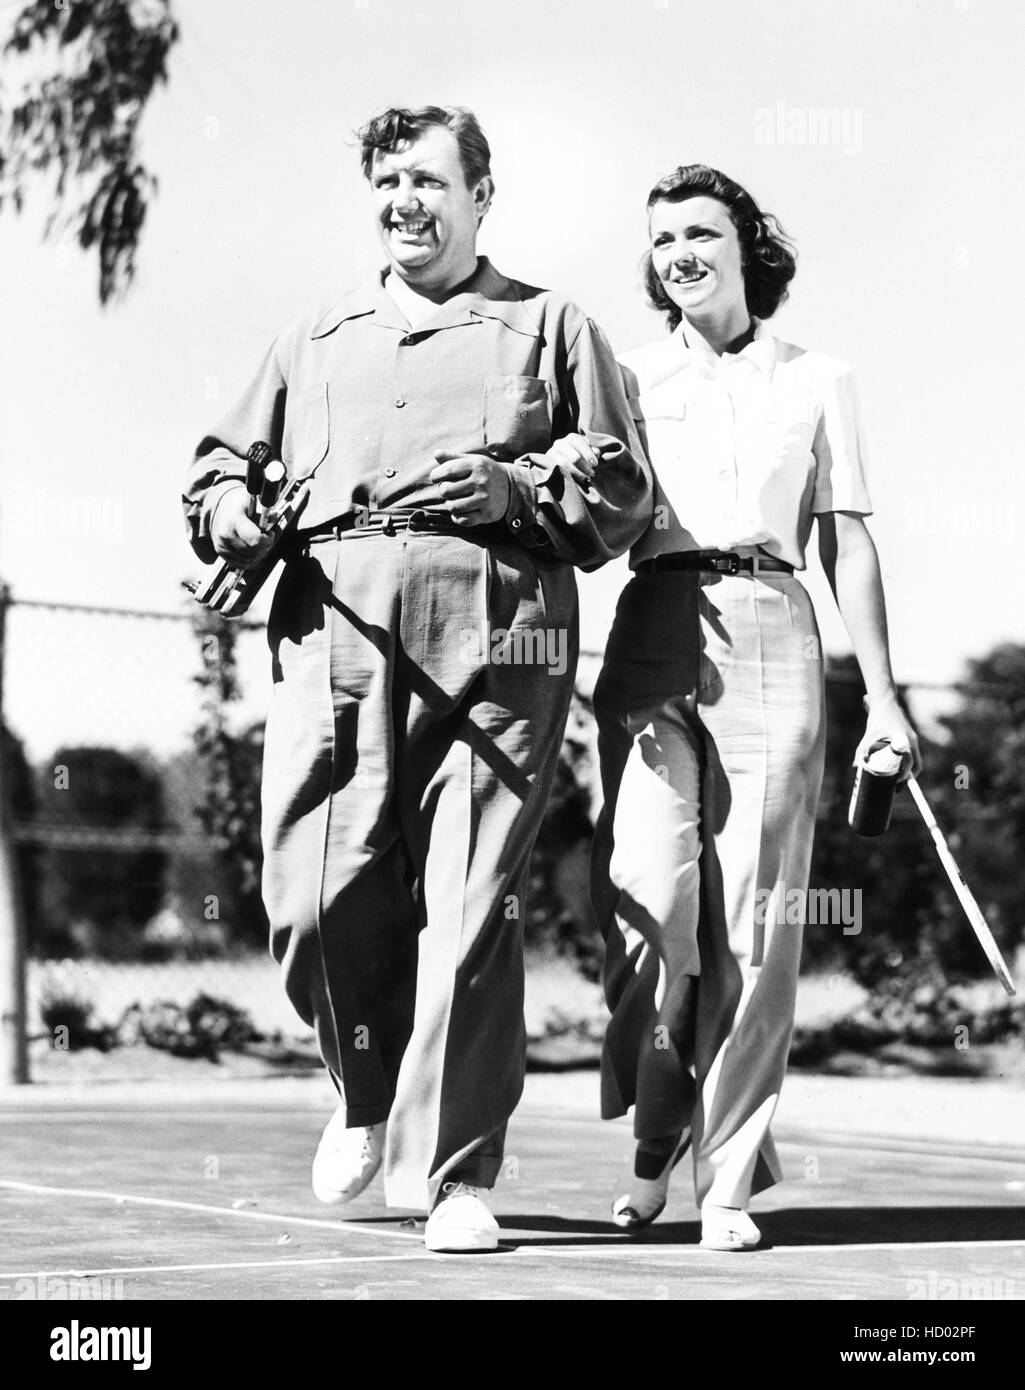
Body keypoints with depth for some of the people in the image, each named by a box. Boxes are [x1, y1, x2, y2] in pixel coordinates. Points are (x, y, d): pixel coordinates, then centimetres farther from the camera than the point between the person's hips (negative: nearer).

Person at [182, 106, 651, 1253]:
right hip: (334, 634, 3)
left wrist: (515, 486, -8)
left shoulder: (551, 329, 18)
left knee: (471, 911, -10)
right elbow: (215, 473, 26)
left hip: (498, 641, -2)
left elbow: (622, 498, 10)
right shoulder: (312, 343, 27)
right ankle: (369, 1097, 22)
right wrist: (237, 511, 3)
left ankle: (454, 1176, -3)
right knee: (316, 902, -6)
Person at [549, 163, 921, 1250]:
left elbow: (848, 545, 14)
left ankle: (726, 1179, 2)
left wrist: (883, 696, 7)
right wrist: (557, 469, -18)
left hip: (771, 638, 0)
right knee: (647, 900, -12)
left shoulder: (818, 383, 16)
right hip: (654, 636, 0)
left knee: (755, 914, -5)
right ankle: (657, 1131, 12)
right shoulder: (631, 378, 16)